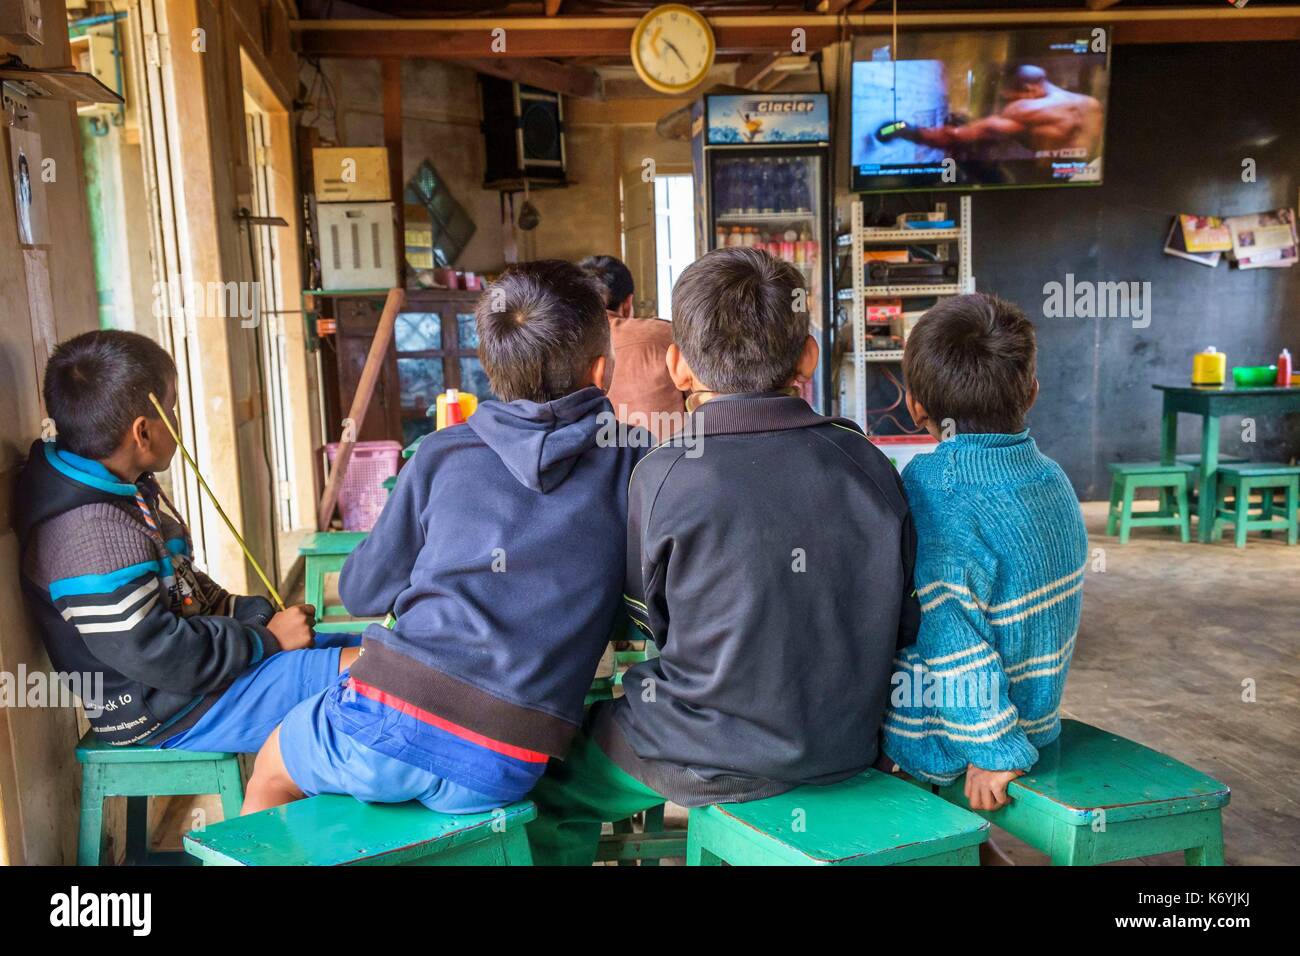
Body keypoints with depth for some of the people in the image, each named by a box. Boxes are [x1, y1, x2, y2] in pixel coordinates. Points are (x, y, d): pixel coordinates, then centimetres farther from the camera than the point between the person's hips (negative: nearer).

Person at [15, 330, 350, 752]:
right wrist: (266, 637, -15)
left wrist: (259, 614, 2)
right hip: (171, 715, -10)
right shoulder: (93, 534, -26)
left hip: (198, 664, 10)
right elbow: (161, 657, -26)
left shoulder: (126, 490, 6)